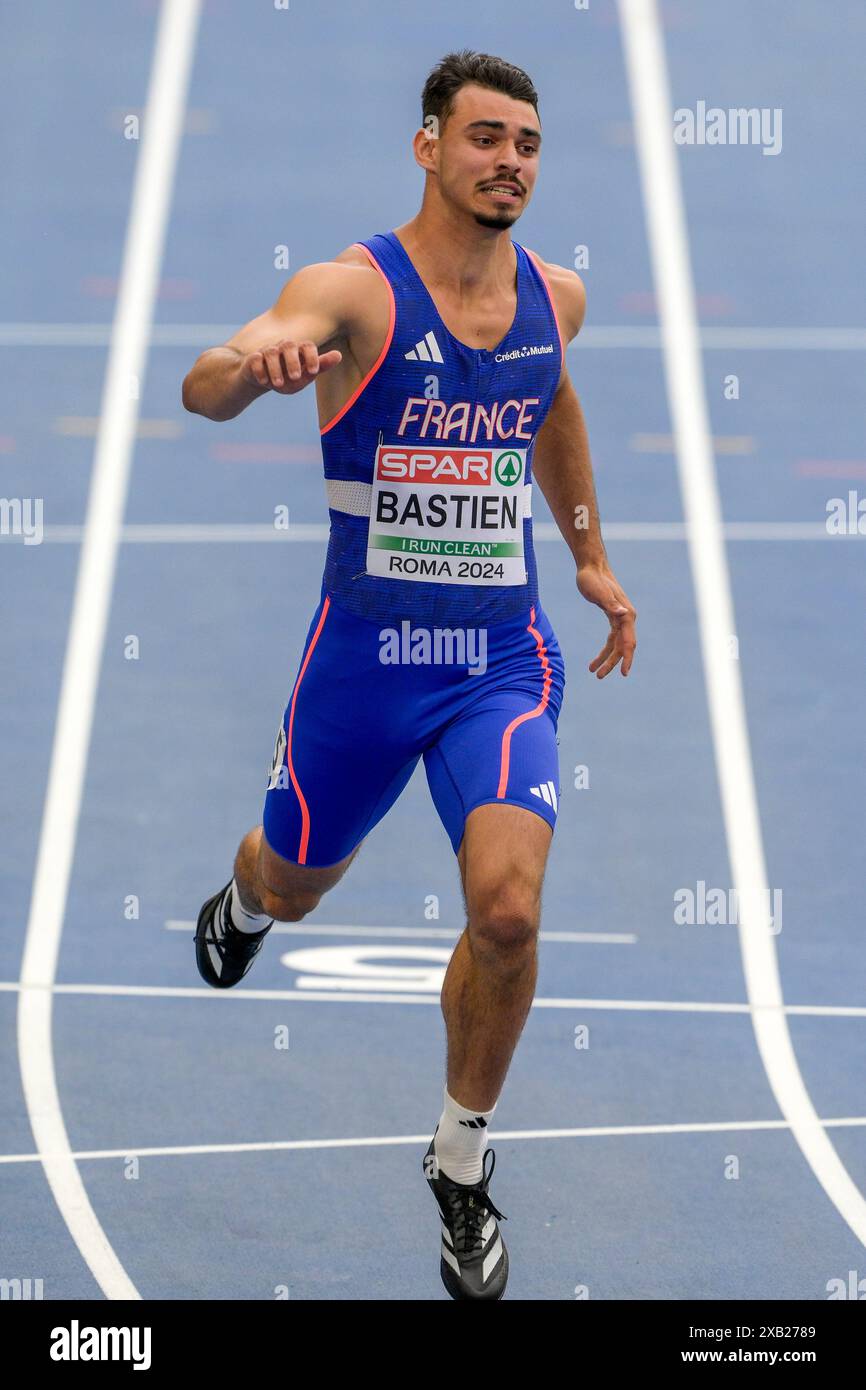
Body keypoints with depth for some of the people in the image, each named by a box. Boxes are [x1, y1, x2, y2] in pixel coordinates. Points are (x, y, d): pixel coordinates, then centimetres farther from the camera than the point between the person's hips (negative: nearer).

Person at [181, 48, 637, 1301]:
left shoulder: (556, 295, 1)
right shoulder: (355, 289, -15)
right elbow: (205, 387, -33)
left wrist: (591, 558, 28)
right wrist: (255, 364, -56)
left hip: (502, 655, 2)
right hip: (365, 647, -2)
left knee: (508, 908, -19)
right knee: (298, 885, 20)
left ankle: (463, 1160, 5)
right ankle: (241, 902, 62)